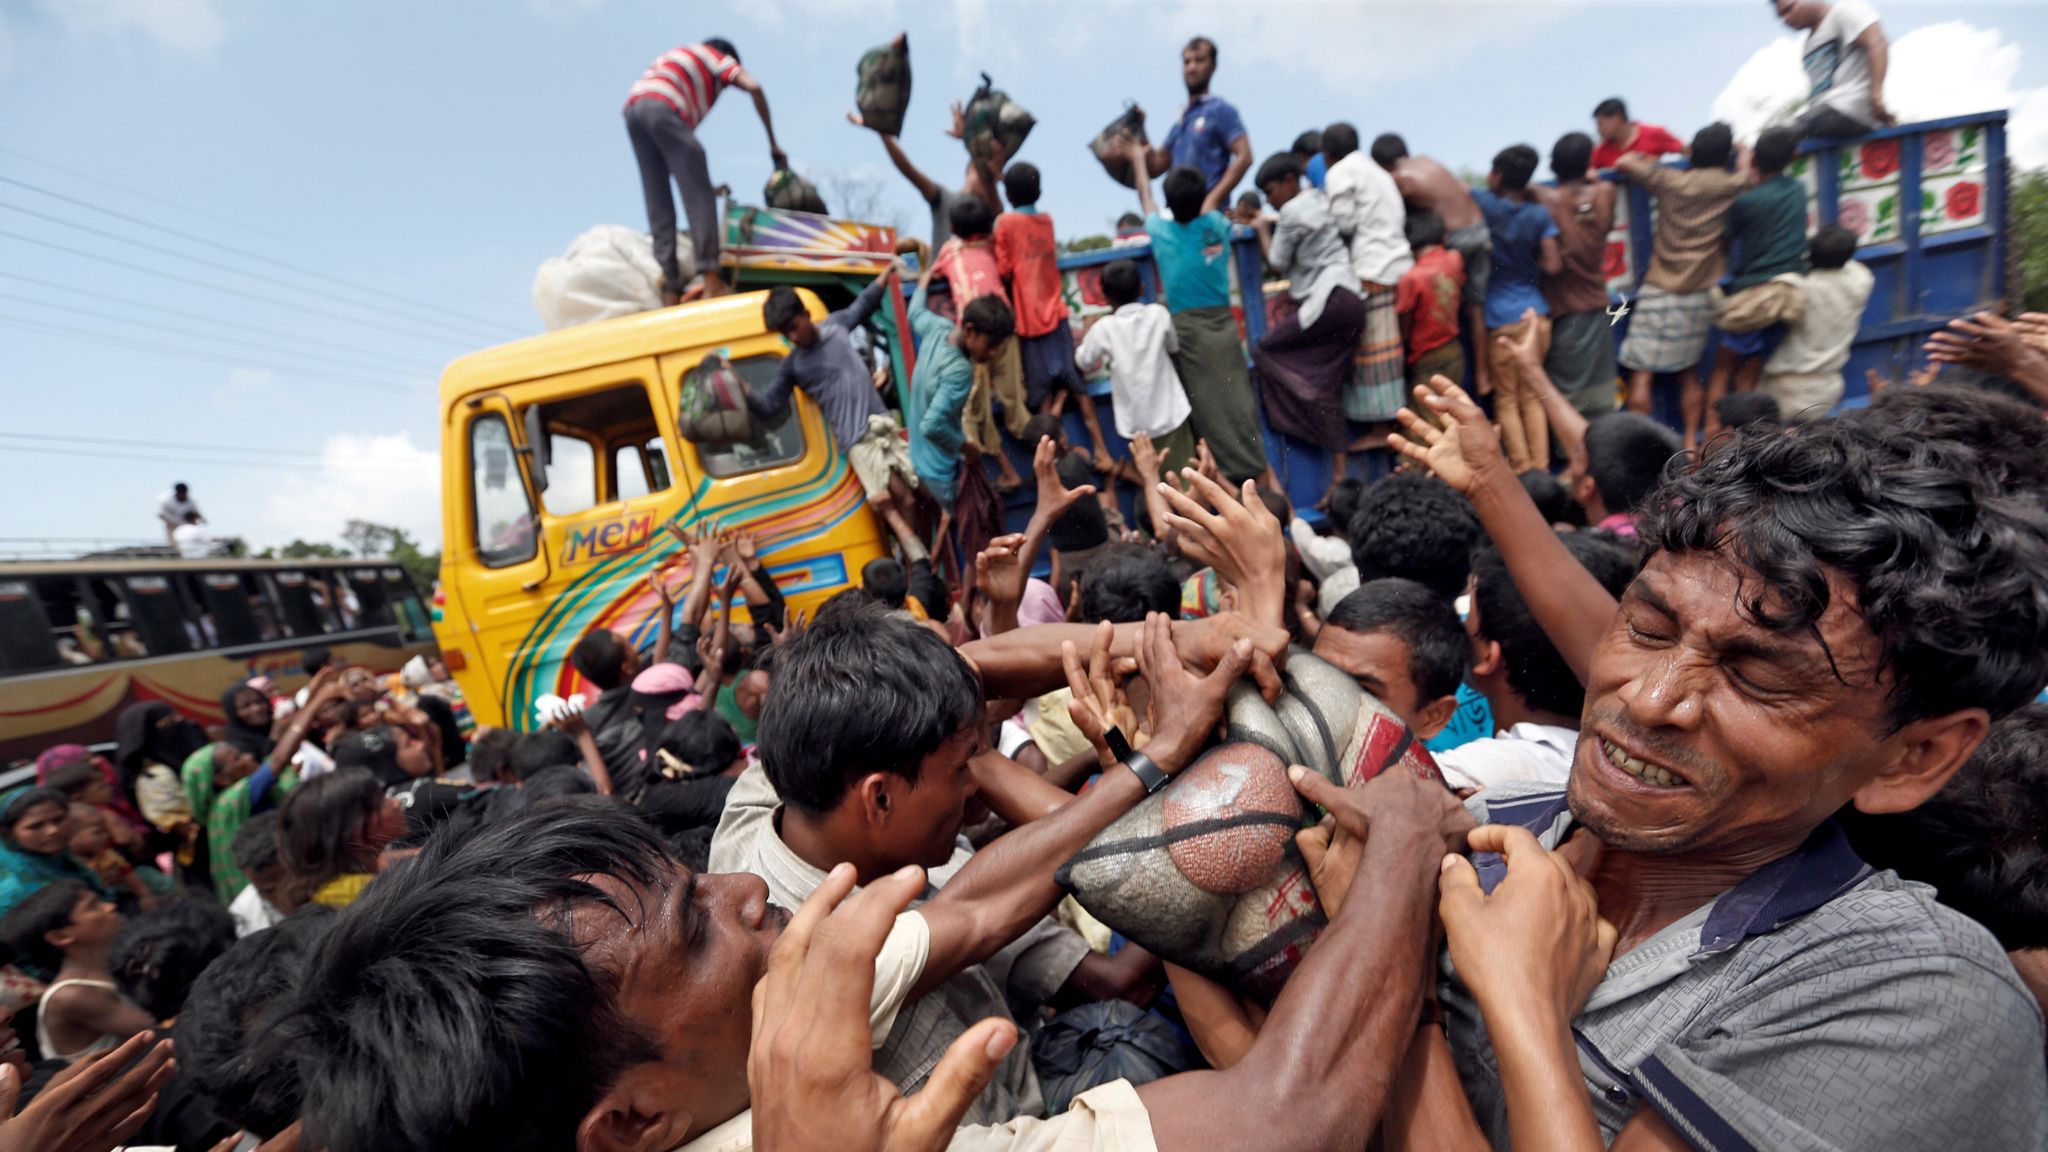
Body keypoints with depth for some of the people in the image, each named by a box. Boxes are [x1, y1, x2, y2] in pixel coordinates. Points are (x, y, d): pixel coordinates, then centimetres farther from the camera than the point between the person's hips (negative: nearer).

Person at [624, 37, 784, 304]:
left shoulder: (679, 56, 39)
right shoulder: (719, 57, 21)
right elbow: (753, 87, 0)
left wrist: (700, 181, 30)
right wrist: (773, 144, 5)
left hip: (632, 108, 7)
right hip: (663, 109, -7)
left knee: (659, 206, 5)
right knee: (699, 198, -9)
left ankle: (670, 290, -1)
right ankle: (711, 281, -21)